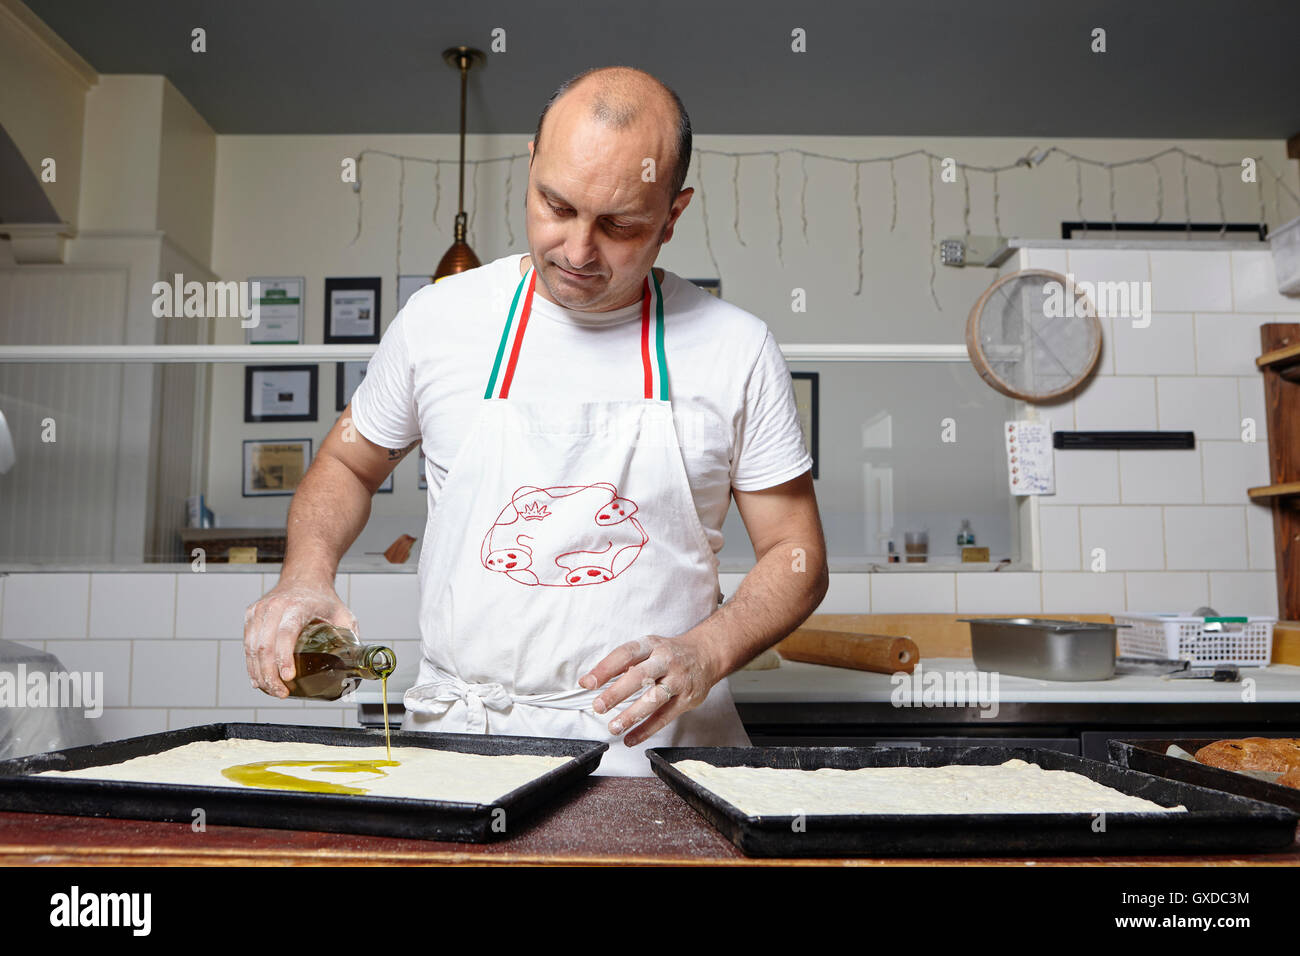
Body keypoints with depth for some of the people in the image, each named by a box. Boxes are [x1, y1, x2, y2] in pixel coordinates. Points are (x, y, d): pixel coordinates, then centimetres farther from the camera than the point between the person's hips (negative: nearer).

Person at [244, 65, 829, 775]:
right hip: (456, 736, 1)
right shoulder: (439, 317, 4)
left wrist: (706, 653, -13)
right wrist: (306, 575, -1)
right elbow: (346, 464, 19)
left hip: (653, 742, 0)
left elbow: (797, 554, 5)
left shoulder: (736, 348, 0)